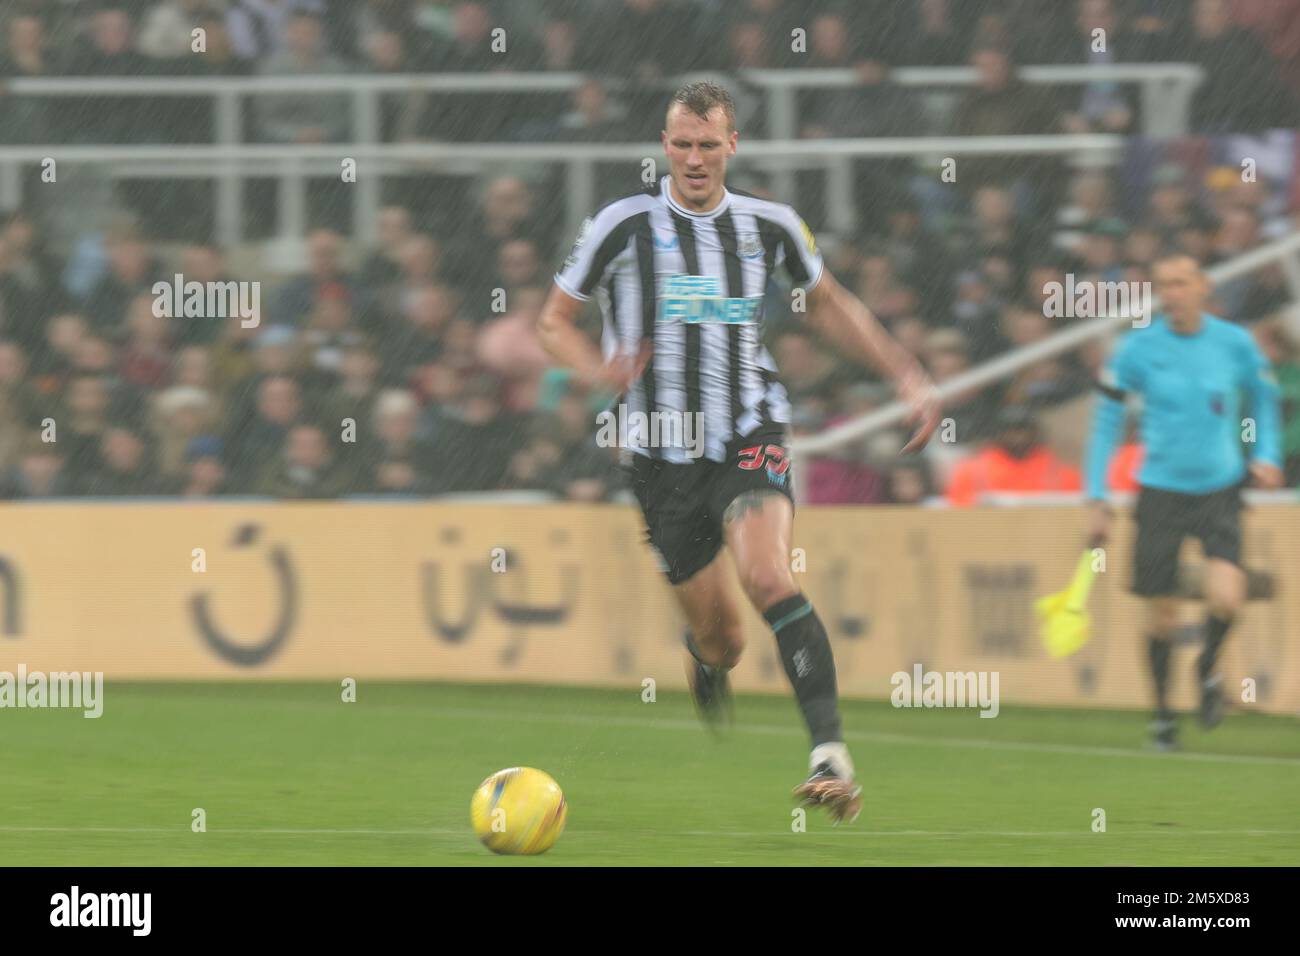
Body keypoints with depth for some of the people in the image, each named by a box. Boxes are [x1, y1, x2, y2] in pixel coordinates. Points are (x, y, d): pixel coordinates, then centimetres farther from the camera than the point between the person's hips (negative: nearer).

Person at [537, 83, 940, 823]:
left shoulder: (769, 226, 5)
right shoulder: (626, 225, -3)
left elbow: (829, 304, 23)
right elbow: (555, 322, 5)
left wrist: (907, 375, 16)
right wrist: (599, 371, -16)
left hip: (751, 436, 0)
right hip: (663, 453, 0)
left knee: (766, 574, -28)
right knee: (721, 638, 3)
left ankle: (831, 751, -35)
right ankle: (707, 666, 45)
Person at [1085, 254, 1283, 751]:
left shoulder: (1235, 343, -4)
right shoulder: (1139, 348, -6)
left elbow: (1264, 397, 16)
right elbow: (1106, 422, 1)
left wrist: (1266, 456, 2)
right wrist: (1097, 500, -3)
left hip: (1220, 489, 0)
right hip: (1161, 491, 0)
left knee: (1226, 598, -20)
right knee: (1161, 617, 2)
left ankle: (1208, 669, 12)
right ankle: (1163, 708, 25)